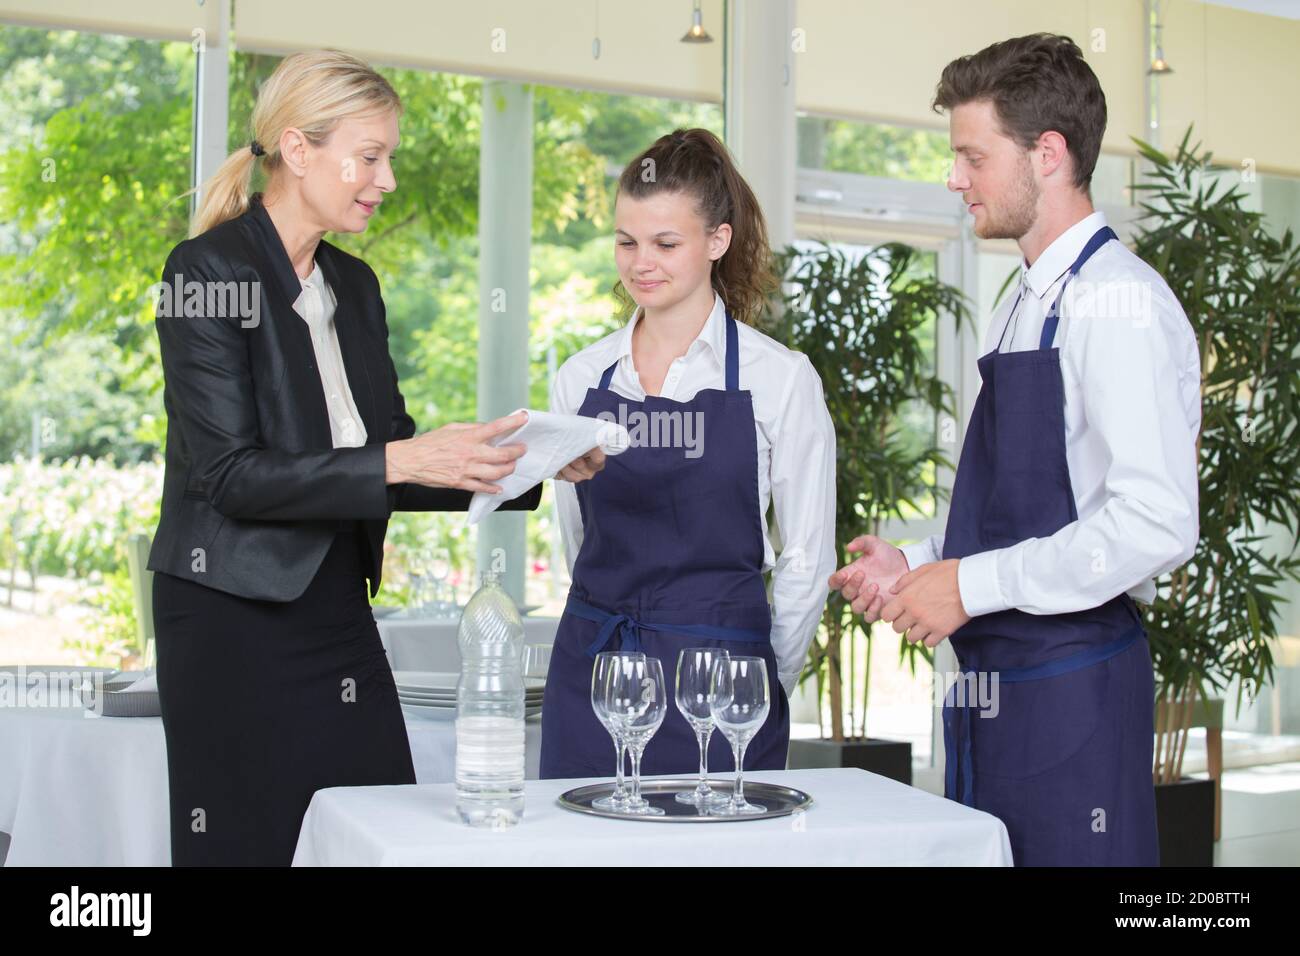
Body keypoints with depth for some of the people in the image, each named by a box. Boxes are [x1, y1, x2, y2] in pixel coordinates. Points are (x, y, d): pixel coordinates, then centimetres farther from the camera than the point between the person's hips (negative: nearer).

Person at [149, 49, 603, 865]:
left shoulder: (355, 285, 12)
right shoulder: (210, 272, -10)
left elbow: (390, 473, 12)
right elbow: (231, 473, -17)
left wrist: (523, 465, -1)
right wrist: (398, 461, -24)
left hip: (340, 612, 7)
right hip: (235, 622, -7)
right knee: (255, 841, 1)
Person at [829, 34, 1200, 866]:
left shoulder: (1119, 302, -14)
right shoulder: (1027, 305, 15)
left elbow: (1156, 525, -22)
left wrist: (971, 585, -17)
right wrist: (918, 566, 8)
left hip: (1073, 691, -9)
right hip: (995, 686, 9)